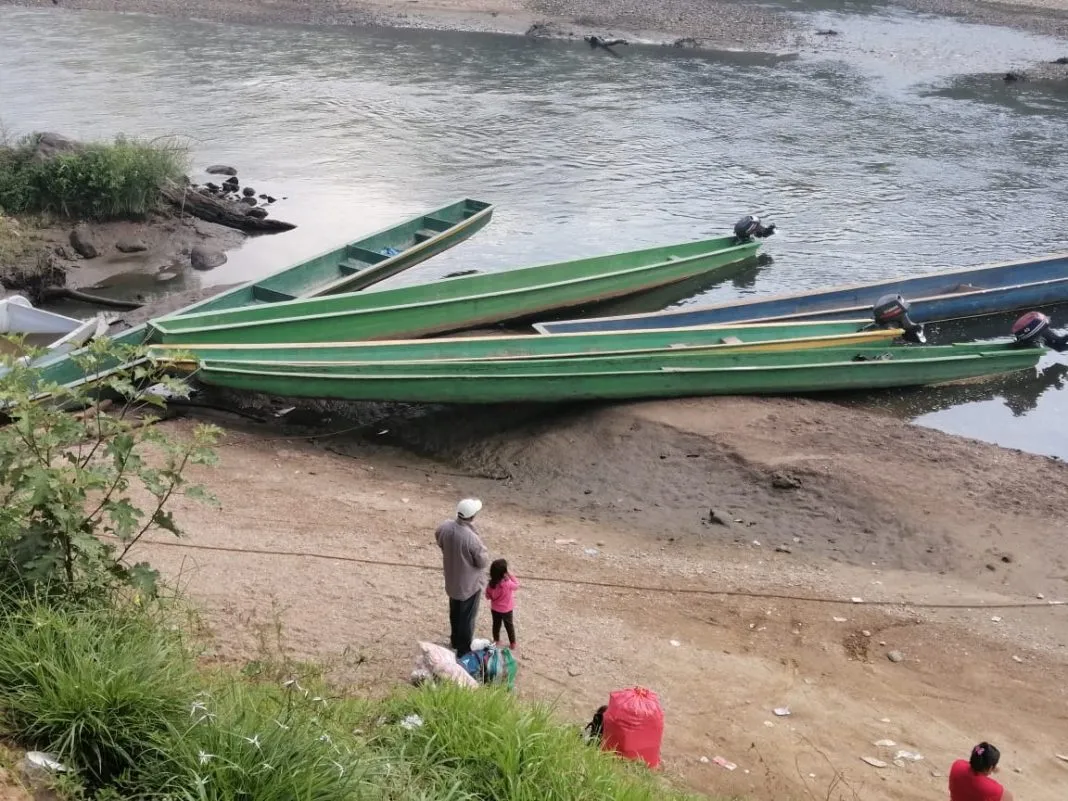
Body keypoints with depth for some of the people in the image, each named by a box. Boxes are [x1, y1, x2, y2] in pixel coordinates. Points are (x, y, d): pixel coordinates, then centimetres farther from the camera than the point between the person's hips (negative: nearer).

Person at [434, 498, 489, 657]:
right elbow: (483, 562, -21)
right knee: (467, 617, 13)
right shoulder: (472, 538, -35)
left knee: (455, 612, 27)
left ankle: (455, 641, 47)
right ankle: (463, 651, 26)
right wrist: (482, 549, -6)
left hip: (452, 580, 6)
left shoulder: (445, 527, -17)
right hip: (470, 583, -6)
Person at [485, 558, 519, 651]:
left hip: (495, 609, 3)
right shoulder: (508, 583, -32)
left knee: (496, 624, 23)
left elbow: (488, 596, -6)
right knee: (509, 625, 17)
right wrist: (511, 575, -10)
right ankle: (512, 643, 28)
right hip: (506, 610, -3)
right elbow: (517, 585, -10)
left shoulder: (491, 583, -20)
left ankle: (496, 641, 39)